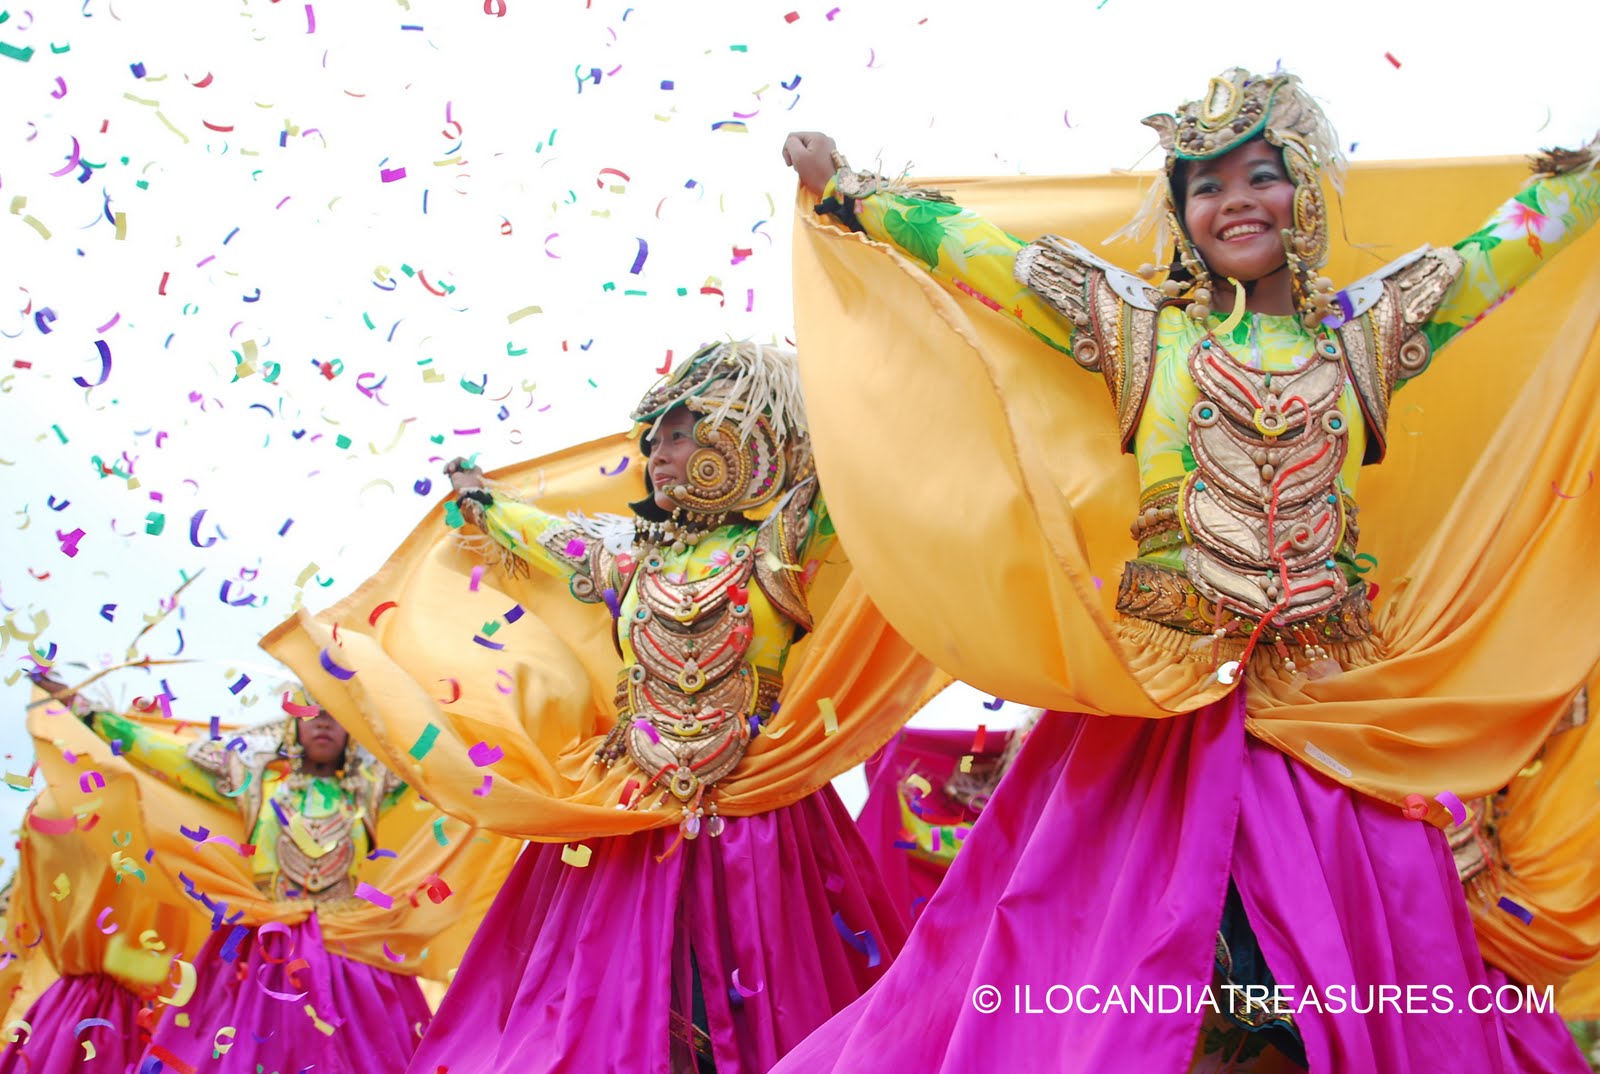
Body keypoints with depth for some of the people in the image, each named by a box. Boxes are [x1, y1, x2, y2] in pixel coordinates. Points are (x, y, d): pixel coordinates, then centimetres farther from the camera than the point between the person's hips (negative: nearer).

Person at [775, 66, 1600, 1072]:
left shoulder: (1363, 330, 10)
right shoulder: (1140, 322, 6)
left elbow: (1512, 240, 19)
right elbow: (980, 249, 8)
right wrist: (846, 188, 11)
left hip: (1332, 710, 2)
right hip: (1166, 697, -1)